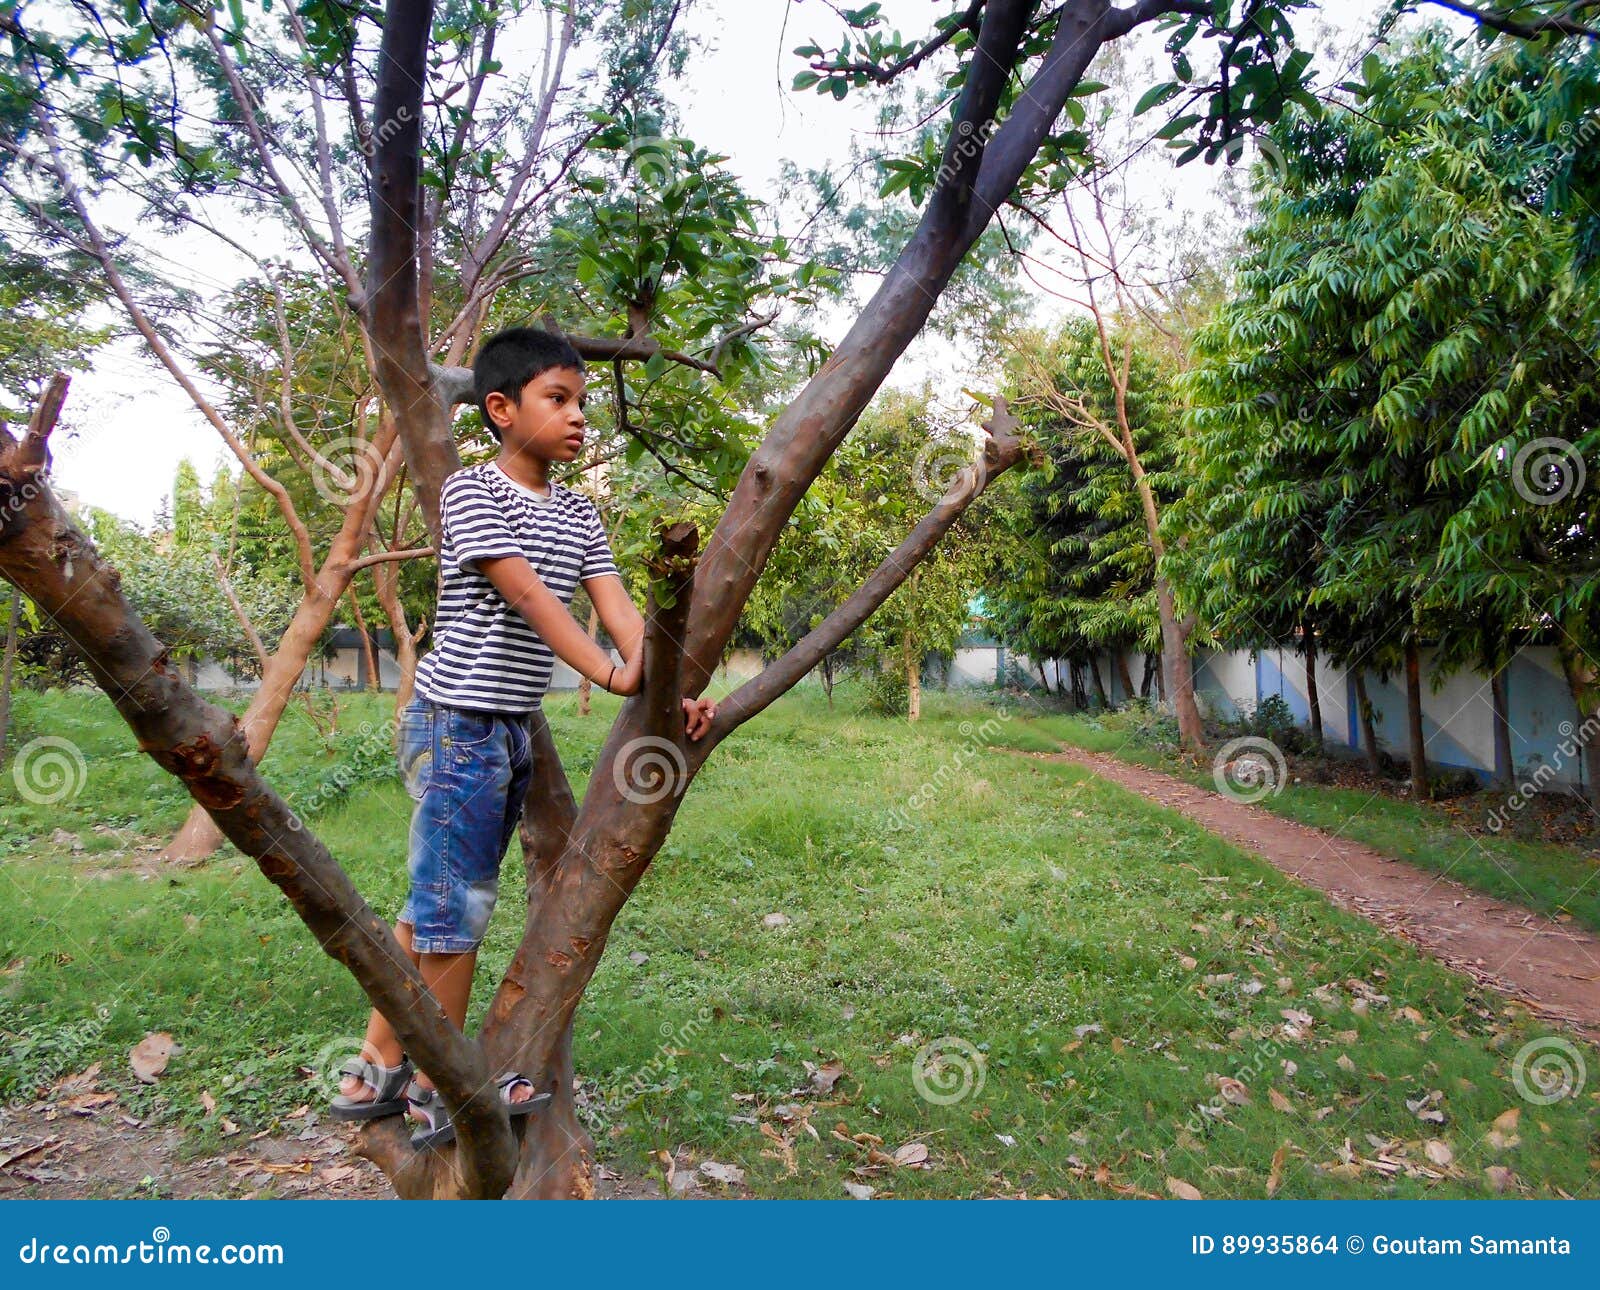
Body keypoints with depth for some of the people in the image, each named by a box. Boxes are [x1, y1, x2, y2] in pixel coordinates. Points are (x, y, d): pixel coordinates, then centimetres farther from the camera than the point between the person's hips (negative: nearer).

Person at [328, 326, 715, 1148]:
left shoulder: (577, 512, 11)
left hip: (512, 728, 8)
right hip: (457, 721, -8)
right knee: (454, 906, 0)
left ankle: (377, 1071, 29)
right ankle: (442, 1094, 16)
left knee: (436, 902, 15)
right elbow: (528, 595, -23)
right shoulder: (471, 492, -10)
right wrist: (610, 675, -31)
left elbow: (616, 605, -2)